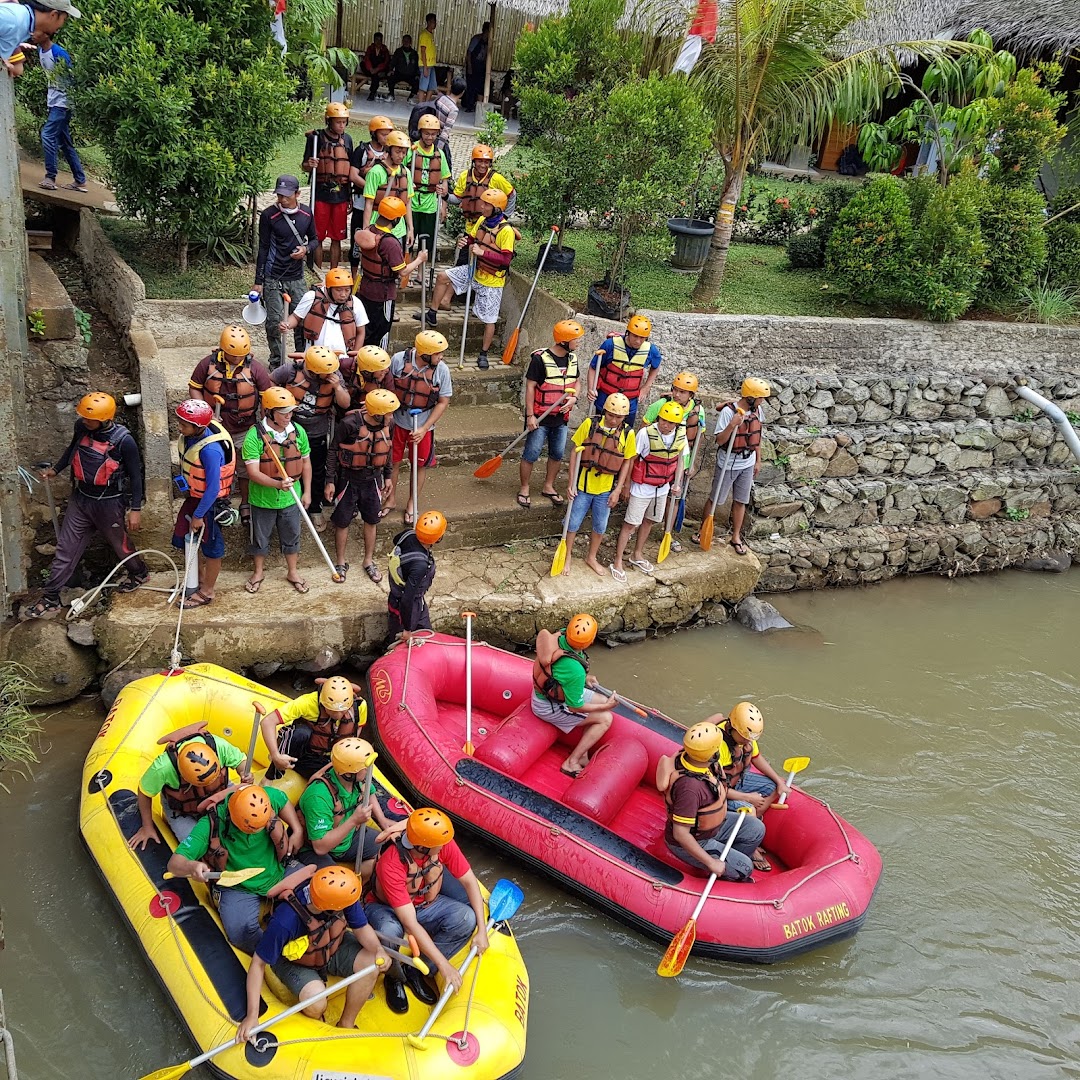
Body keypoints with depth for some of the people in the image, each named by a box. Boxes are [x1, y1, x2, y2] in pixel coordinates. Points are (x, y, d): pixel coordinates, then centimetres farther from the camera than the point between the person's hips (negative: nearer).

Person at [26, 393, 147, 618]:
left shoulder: (123, 441, -23)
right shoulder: (81, 426, -8)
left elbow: (135, 475, -14)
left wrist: (136, 509, -13)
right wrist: (55, 469, 13)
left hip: (108, 502, -5)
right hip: (80, 498, 5)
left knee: (119, 543, 16)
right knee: (66, 548, 7)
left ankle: (139, 574, 45)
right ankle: (50, 598, 15)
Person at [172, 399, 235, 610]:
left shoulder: (210, 449, -34)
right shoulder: (189, 435, -10)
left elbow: (213, 488, -27)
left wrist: (198, 516, -18)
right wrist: (184, 479, 9)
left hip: (211, 501, -8)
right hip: (193, 495, 8)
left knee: (210, 546, 9)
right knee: (182, 538, 19)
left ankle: (206, 592, 27)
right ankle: (200, 579, 40)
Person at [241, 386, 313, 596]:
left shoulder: (298, 431, -8)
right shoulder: (255, 435, -21)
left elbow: (306, 462, 5)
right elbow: (253, 472, -24)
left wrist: (307, 491, 5)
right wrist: (278, 484, -38)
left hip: (290, 499, 3)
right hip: (263, 499, -3)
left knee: (291, 537, 19)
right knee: (260, 538, 18)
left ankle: (293, 572, 41)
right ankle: (258, 572, 41)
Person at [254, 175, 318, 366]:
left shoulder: (306, 214, 2)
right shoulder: (269, 215, -8)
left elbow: (314, 239, 17)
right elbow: (263, 248, -4)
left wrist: (306, 249, -8)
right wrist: (258, 281, -4)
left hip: (297, 277, 3)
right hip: (273, 278, -3)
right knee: (274, 322, -2)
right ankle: (276, 363, 14)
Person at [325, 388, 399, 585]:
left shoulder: (388, 426, -11)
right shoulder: (350, 424, -24)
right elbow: (334, 451, -13)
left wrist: (387, 476, 12)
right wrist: (330, 481, -12)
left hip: (372, 479, 4)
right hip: (348, 478, -4)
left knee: (371, 520, 15)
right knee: (342, 522, 8)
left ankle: (369, 561, 33)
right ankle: (341, 562, 28)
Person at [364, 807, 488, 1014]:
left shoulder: (444, 844, -24)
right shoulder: (390, 864, -36)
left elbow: (469, 881, -12)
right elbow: (411, 924, -37)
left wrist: (482, 930, -19)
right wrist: (444, 965, -36)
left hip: (425, 904, 5)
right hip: (386, 908, -4)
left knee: (466, 918, -23)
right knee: (389, 931, -39)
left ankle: (416, 972, -5)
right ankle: (394, 978, -4)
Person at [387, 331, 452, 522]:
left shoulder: (442, 370, -19)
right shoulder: (398, 360, -19)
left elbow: (443, 402, -11)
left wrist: (424, 429, -16)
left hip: (423, 426, 0)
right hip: (397, 422, 0)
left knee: (420, 466, 14)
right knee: (392, 462, 14)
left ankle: (412, 505, 35)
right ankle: (391, 500, 37)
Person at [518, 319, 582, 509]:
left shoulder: (572, 358, 2)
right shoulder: (540, 358, -17)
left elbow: (576, 382, 15)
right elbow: (530, 387, -14)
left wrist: (574, 398, -6)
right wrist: (530, 416, -16)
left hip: (561, 417, 6)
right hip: (540, 417, -6)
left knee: (558, 454, 14)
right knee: (531, 454, 0)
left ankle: (548, 487, 31)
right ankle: (524, 489, 16)